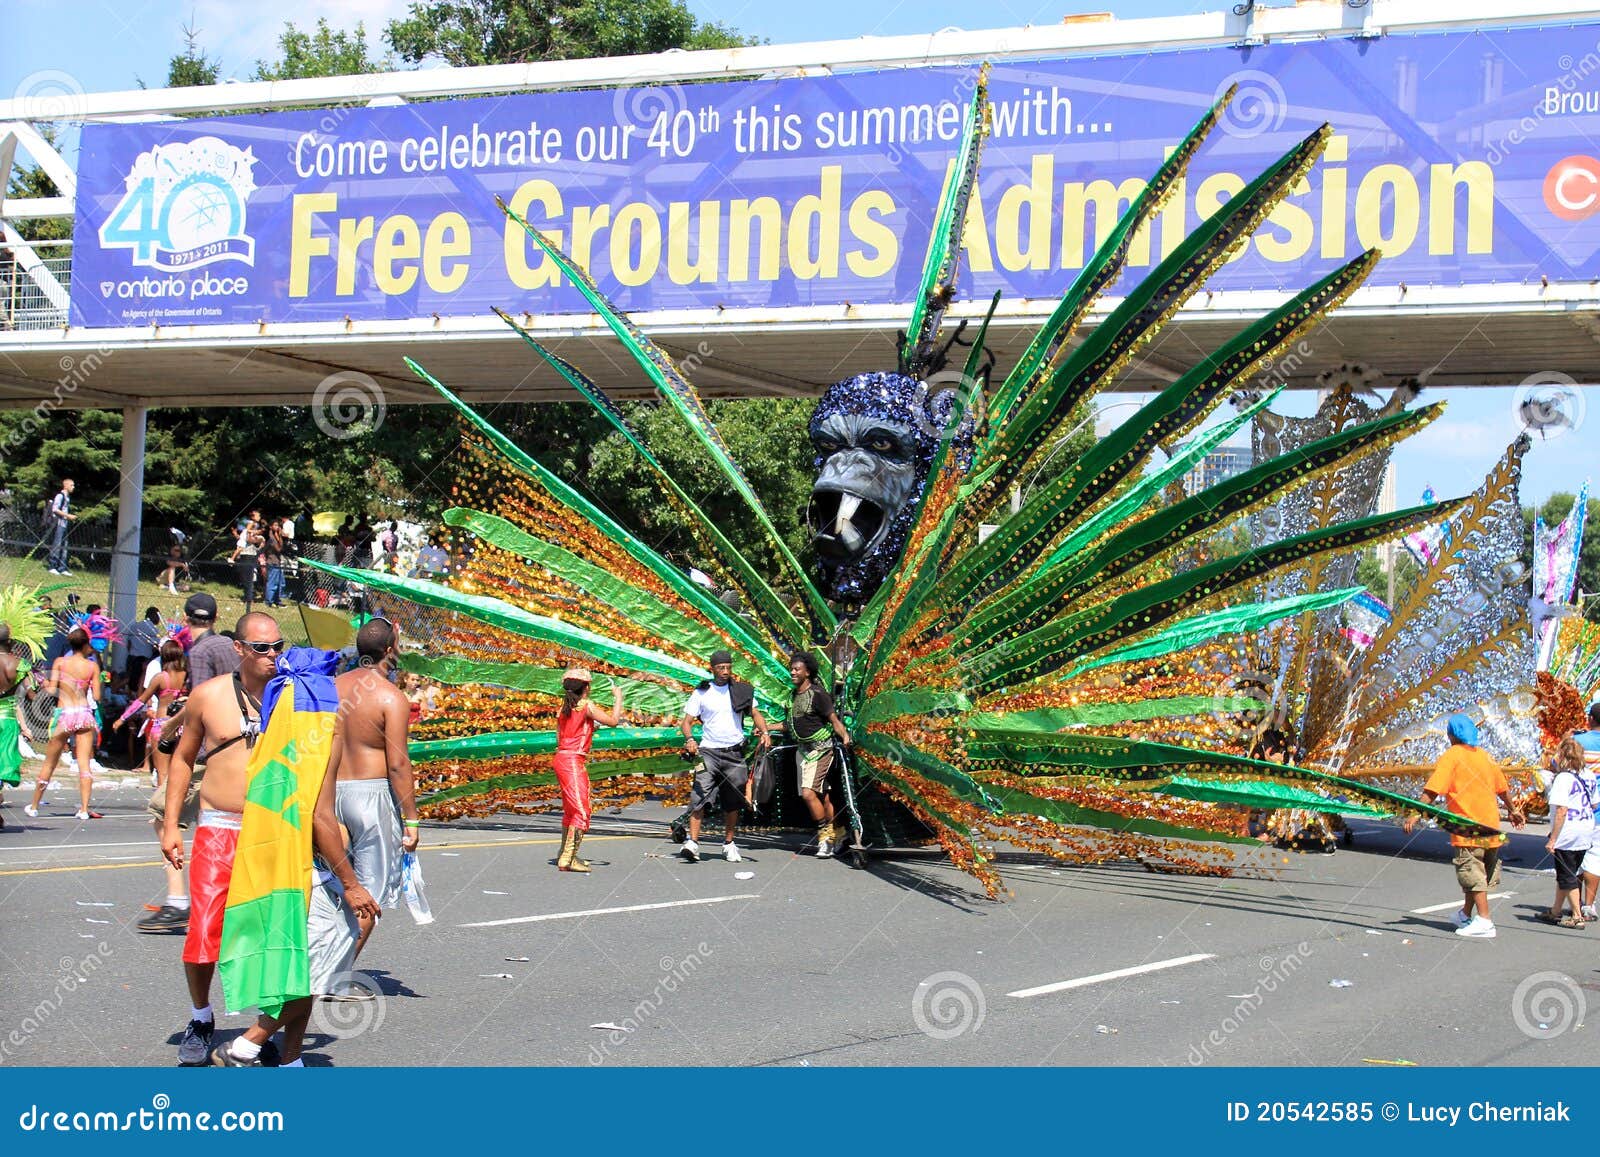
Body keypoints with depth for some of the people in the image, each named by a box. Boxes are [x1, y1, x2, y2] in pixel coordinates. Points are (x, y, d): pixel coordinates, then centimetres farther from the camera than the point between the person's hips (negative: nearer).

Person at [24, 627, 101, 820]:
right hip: (84, 714, 0)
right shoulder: (93, 666, 1)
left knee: (49, 764, 11)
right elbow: (96, 696, 0)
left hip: (63, 714, 0)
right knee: (84, 763, -2)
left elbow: (52, 690, -5)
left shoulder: (60, 662, 1)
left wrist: (45, 686, 16)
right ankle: (84, 809, -9)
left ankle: (34, 806, 21)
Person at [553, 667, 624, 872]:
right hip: (574, 761, -8)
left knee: (570, 810, 19)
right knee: (581, 811, -8)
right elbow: (613, 721, -13)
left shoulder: (563, 708, 13)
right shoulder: (587, 705, -8)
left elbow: (559, 738, 16)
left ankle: (565, 854, 27)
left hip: (561, 758, 8)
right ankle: (568, 859, -14)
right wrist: (618, 698, 0)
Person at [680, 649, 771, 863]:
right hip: (708, 751, -2)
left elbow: (755, 713, 8)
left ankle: (729, 844, 20)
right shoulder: (701, 693, 5)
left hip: (734, 752, 2)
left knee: (733, 801, 7)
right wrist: (689, 739, -16)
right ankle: (692, 842, -21)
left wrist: (765, 732, -10)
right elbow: (687, 721, 3)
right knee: (700, 795, -16)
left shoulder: (741, 690, 9)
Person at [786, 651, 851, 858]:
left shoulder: (817, 694, -13)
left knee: (808, 793, -19)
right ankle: (837, 835, 21)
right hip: (802, 750, 8)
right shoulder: (794, 695, 11)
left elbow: (834, 720, -15)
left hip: (819, 750, -8)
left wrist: (844, 736, -32)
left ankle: (825, 836, -8)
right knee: (822, 796, 12)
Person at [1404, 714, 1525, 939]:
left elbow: (1432, 790, -18)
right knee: (1478, 874, 17)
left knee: (1472, 874, -5)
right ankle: (1466, 915, 30)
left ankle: (1484, 921, -12)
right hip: (1491, 826, 7)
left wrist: (1415, 814, -20)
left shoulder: (1451, 756, -7)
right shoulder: (1484, 755, 11)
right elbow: (1502, 788, 23)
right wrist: (1513, 810, 39)